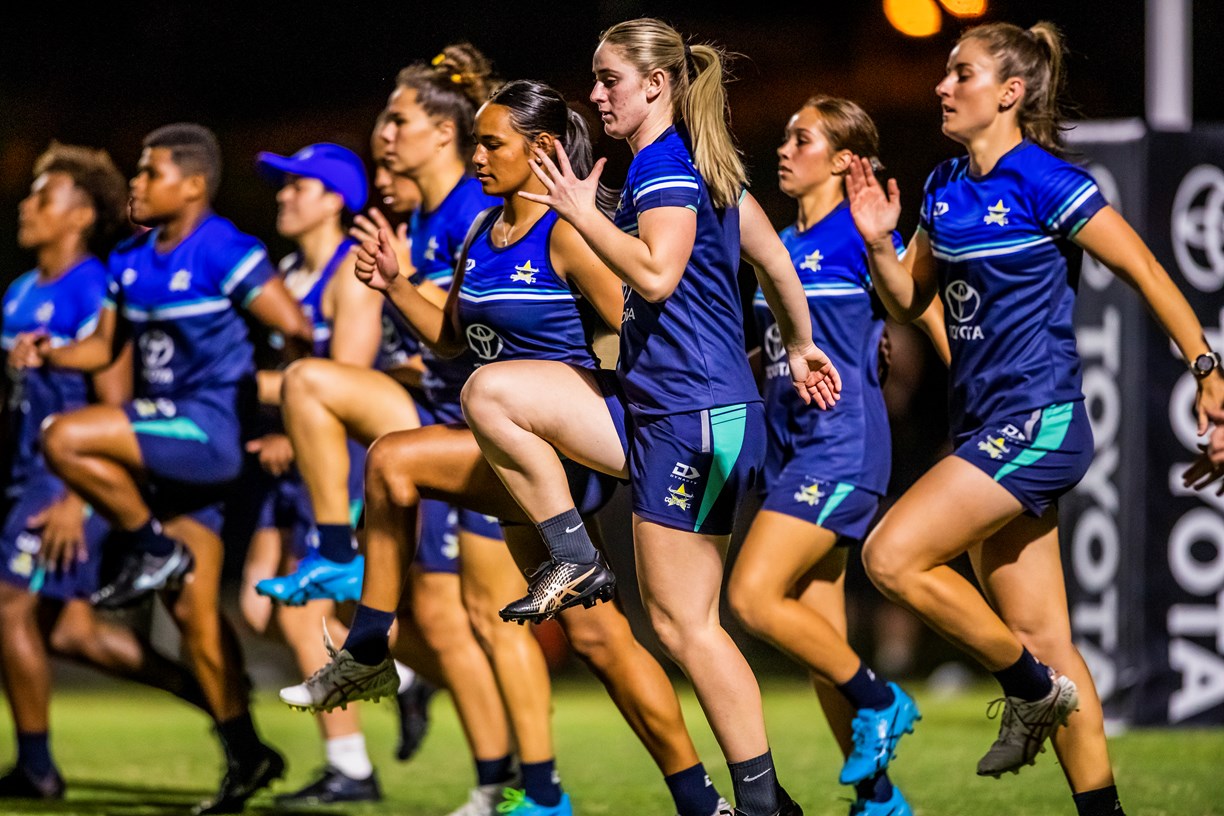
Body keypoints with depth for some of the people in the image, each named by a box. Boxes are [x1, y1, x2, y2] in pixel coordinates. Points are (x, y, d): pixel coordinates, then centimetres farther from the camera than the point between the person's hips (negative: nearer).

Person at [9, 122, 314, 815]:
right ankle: (246, 755, 15)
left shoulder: (223, 252, -12)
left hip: (210, 426, -8)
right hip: (171, 440, 8)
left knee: (66, 439, -23)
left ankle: (155, 551, -6)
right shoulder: (132, 260, 12)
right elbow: (105, 347, 19)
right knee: (194, 610, 9)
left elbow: (299, 334, -14)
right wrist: (50, 354, -1)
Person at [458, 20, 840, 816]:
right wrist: (801, 348, 34)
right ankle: (576, 561, 3)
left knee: (684, 622, -5)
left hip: (693, 416, -10)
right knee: (491, 391, 1)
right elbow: (776, 259, 24)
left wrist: (583, 213, -16)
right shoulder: (707, 166, 16)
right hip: (654, 408, 10)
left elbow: (657, 272, -26)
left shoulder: (665, 164, -12)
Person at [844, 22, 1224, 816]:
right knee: (1044, 639, 7)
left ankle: (1032, 691, -2)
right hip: (987, 427, 8)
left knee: (893, 556, -18)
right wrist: (880, 243, -1)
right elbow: (910, 300, 19)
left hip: (1037, 422, -8)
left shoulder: (1044, 180, -11)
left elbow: (1143, 269, -11)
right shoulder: (944, 187, 11)